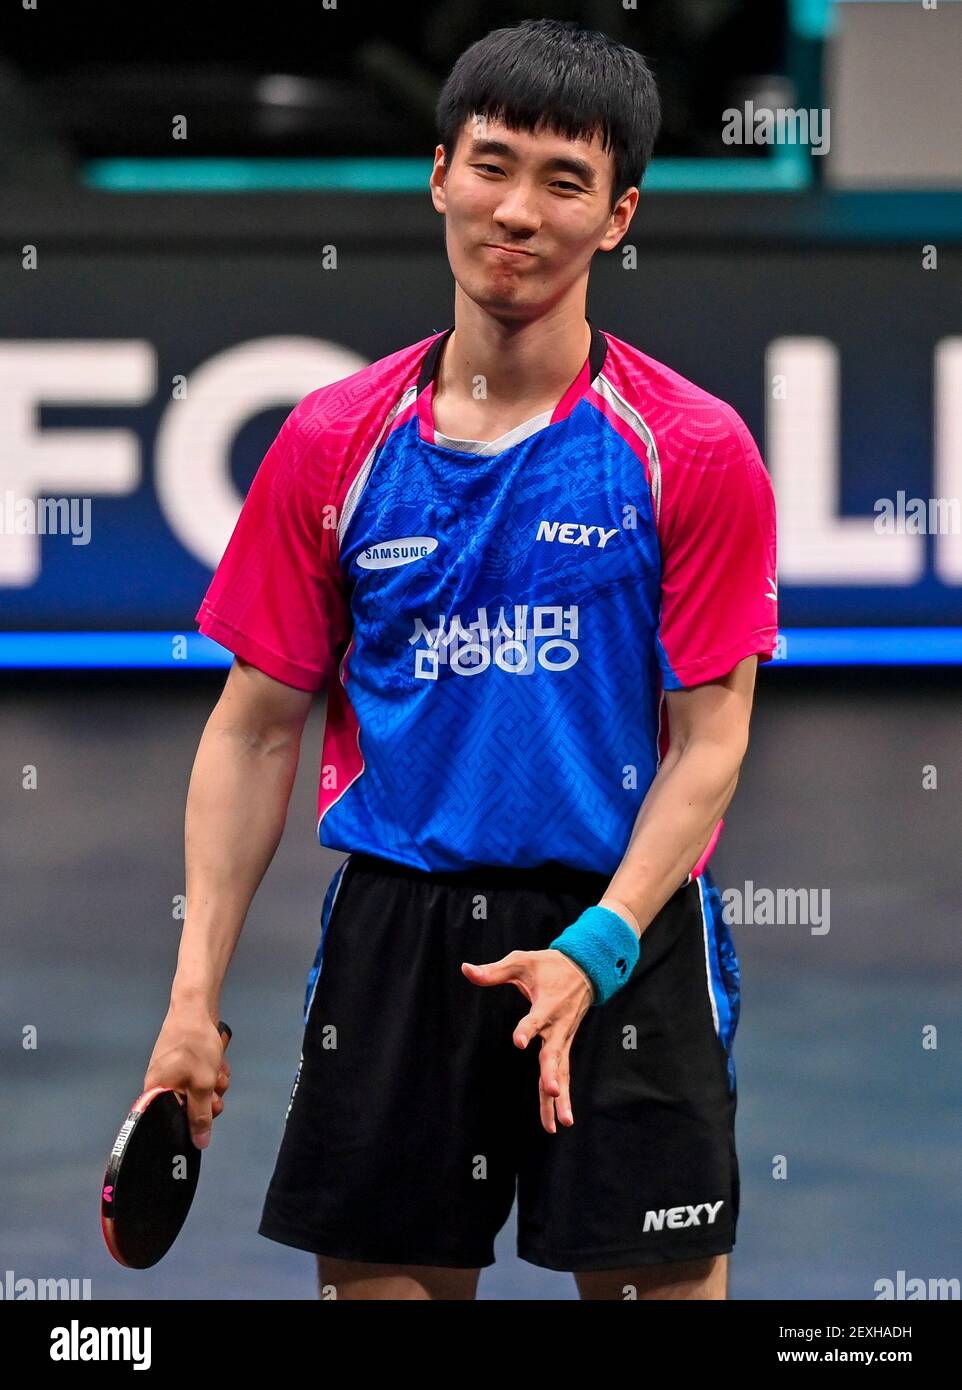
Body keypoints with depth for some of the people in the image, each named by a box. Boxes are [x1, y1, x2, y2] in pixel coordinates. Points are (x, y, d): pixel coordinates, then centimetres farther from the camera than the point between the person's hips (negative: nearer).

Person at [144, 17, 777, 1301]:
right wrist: (194, 995, -1)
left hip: (627, 927, -2)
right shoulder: (333, 442, 4)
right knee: (378, 1278, 5)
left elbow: (709, 745, -5)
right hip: (393, 936, 2)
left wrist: (596, 950, -19)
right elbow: (257, 729, 7)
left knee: (658, 1285, -2)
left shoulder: (693, 450, -3)